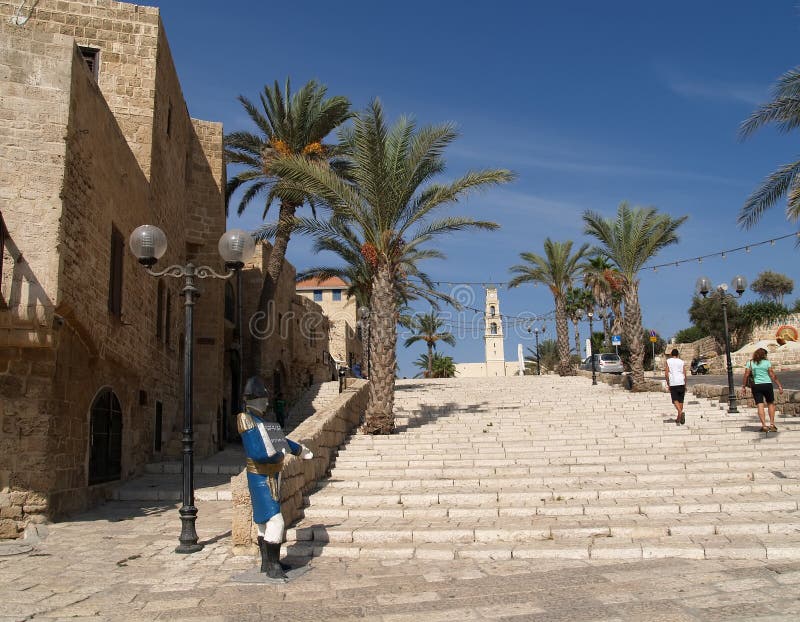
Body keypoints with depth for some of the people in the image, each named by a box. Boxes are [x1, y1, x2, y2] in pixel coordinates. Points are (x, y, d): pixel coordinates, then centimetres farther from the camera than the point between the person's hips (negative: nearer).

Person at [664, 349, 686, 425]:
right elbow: (685, 374, 5)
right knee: (680, 400, 10)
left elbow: (666, 374, -2)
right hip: (681, 383, 2)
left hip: (673, 383, -2)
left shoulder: (668, 361, 5)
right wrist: (685, 386, 12)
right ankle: (679, 419, 14)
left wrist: (668, 384, 7)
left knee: (675, 400, -2)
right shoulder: (682, 362, 9)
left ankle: (681, 412, -29)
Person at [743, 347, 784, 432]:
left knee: (760, 405, -3)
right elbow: (772, 375, -4)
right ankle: (772, 424, 10)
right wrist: (779, 386, 0)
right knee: (770, 403, 15)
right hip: (767, 385, 0)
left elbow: (746, 375, -1)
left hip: (756, 386, 0)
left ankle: (764, 425, -12)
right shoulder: (767, 362, 0)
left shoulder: (750, 363, 3)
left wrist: (744, 386, 5)